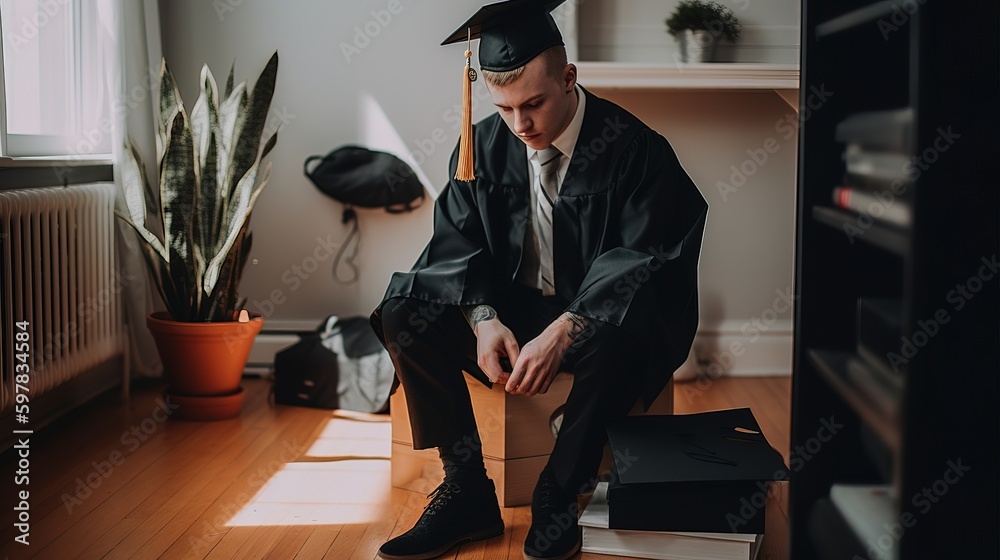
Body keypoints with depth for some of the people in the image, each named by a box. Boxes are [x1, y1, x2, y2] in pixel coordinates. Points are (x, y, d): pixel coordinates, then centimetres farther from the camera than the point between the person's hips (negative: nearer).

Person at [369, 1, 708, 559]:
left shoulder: (634, 148, -13)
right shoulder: (484, 146, 0)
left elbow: (641, 260, -18)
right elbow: (458, 240, 1)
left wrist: (562, 332, -31)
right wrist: (484, 318, -20)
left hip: (595, 318, -4)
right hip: (510, 310, 4)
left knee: (623, 334, -39)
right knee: (404, 312, -19)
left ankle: (559, 495, -19)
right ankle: (468, 489, -16)